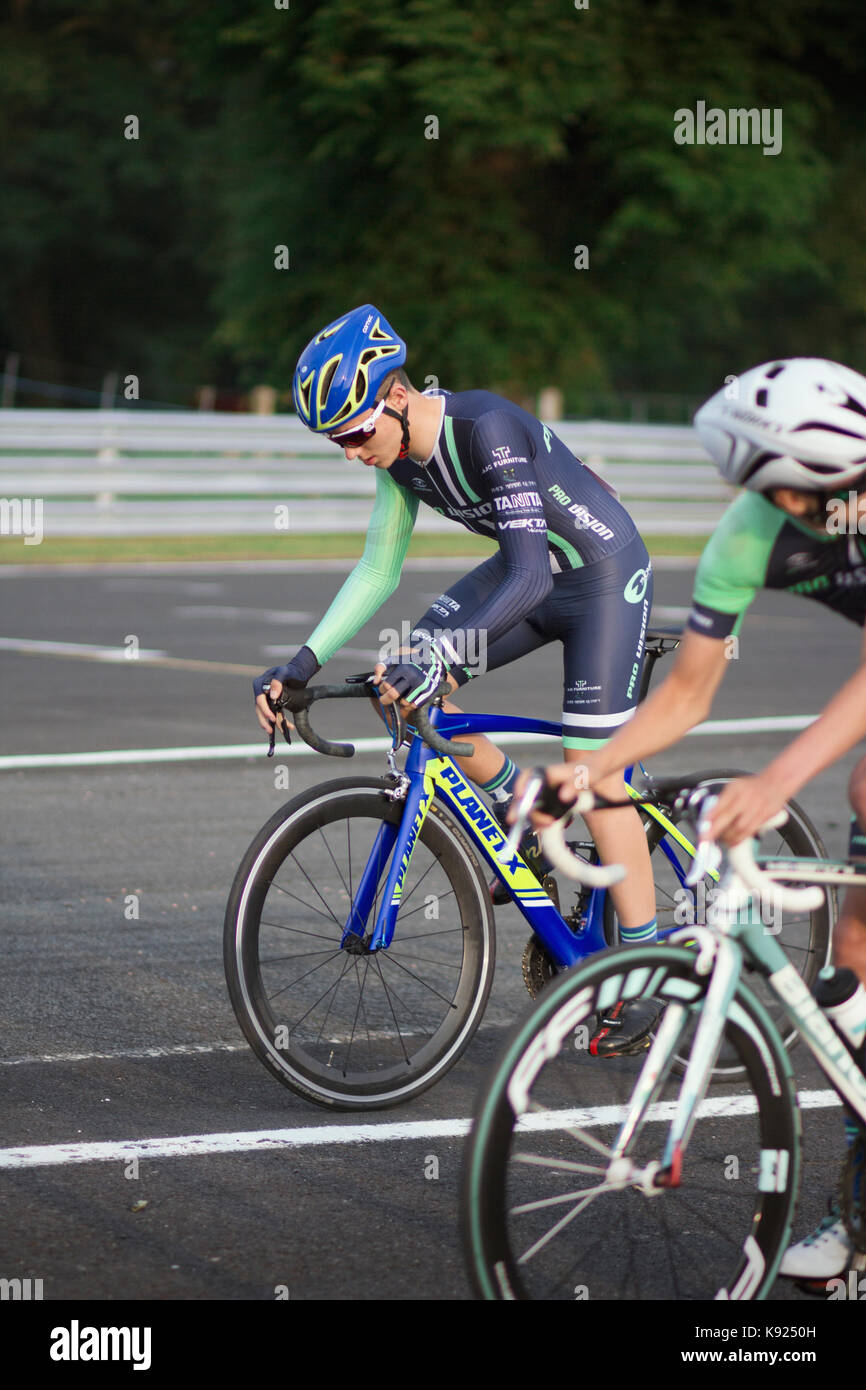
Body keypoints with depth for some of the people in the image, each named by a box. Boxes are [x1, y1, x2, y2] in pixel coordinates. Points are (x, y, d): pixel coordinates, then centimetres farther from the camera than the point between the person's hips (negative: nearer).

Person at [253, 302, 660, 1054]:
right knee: (406, 683, -8)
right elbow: (378, 570, -1)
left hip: (605, 575, -8)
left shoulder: (487, 429, -32)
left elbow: (530, 573, -38)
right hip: (531, 567, 8)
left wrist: (442, 651, -50)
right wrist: (304, 663, -11)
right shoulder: (400, 452, -8)